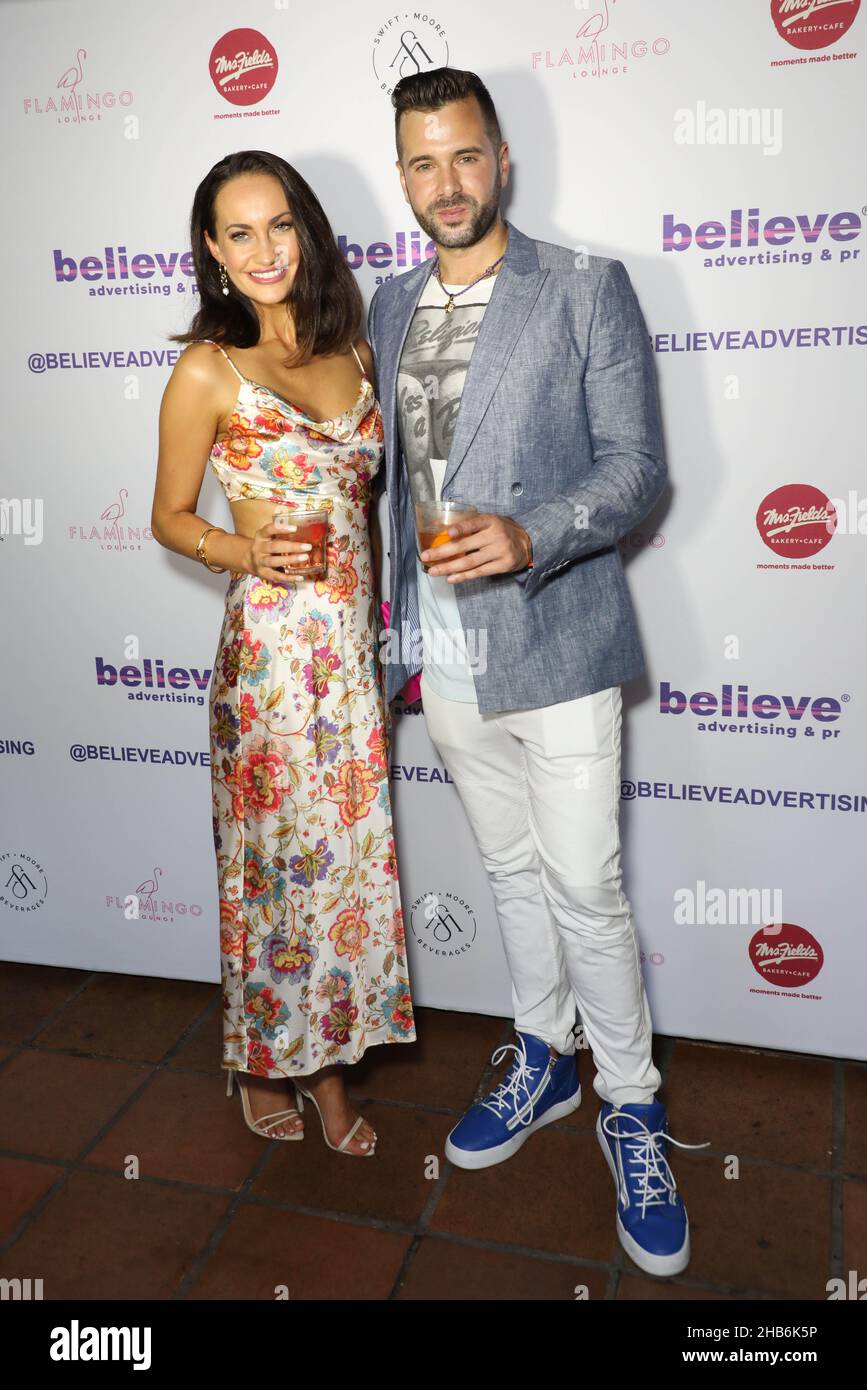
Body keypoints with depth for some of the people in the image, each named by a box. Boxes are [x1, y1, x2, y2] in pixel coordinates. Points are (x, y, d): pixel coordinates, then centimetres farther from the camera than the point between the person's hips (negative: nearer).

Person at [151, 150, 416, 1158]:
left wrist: (386, 625, 13)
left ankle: (327, 1062, 33)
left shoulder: (349, 351, 9)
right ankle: (265, 1064, 32)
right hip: (271, 646, -5)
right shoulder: (207, 370, -7)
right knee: (277, 860, 7)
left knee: (348, 854, 12)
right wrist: (248, 555, -20)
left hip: (354, 639, 5)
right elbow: (171, 518, 0)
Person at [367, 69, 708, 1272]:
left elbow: (636, 466, -8)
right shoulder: (389, 306, 12)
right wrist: (399, 629, 14)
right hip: (445, 658, 5)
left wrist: (531, 534, -26)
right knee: (511, 871, 17)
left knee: (586, 888, 1)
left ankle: (631, 1106, 22)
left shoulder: (588, 290, -4)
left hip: (553, 646, -5)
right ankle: (542, 1060, 36)